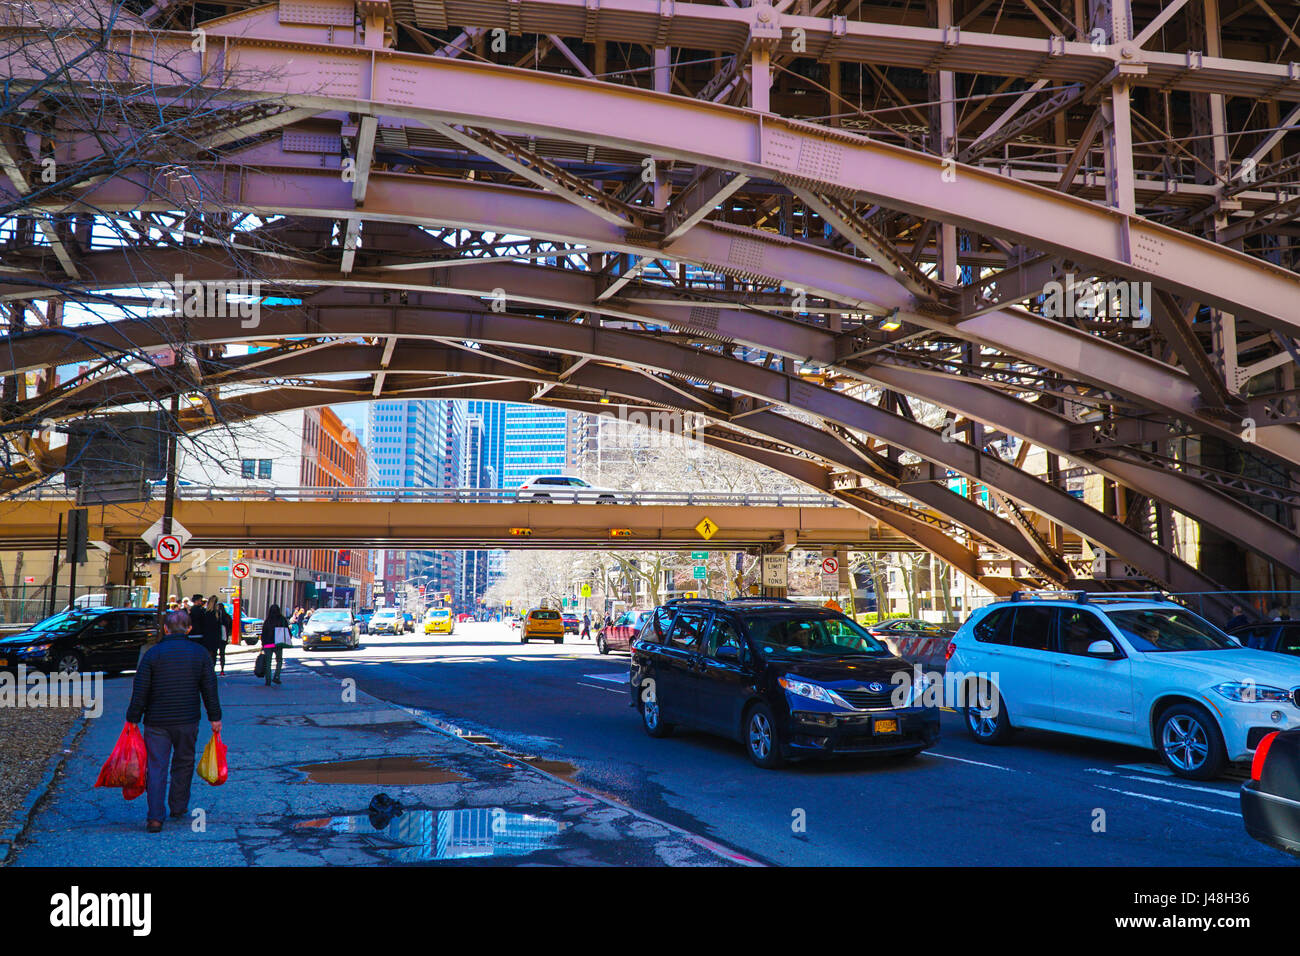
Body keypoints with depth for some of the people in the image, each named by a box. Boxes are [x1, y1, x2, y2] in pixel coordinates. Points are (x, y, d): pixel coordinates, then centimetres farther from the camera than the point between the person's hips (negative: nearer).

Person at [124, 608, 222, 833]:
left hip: (157, 722, -1)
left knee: (156, 767, 0)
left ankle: (155, 817, -8)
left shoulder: (152, 653, -5)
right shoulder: (200, 653, 0)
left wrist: (133, 719, 4)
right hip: (187, 721, 2)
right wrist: (215, 718, 11)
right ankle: (179, 807, 27)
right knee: (184, 763, 18)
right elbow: (210, 689, 3)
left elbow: (140, 690, -5)